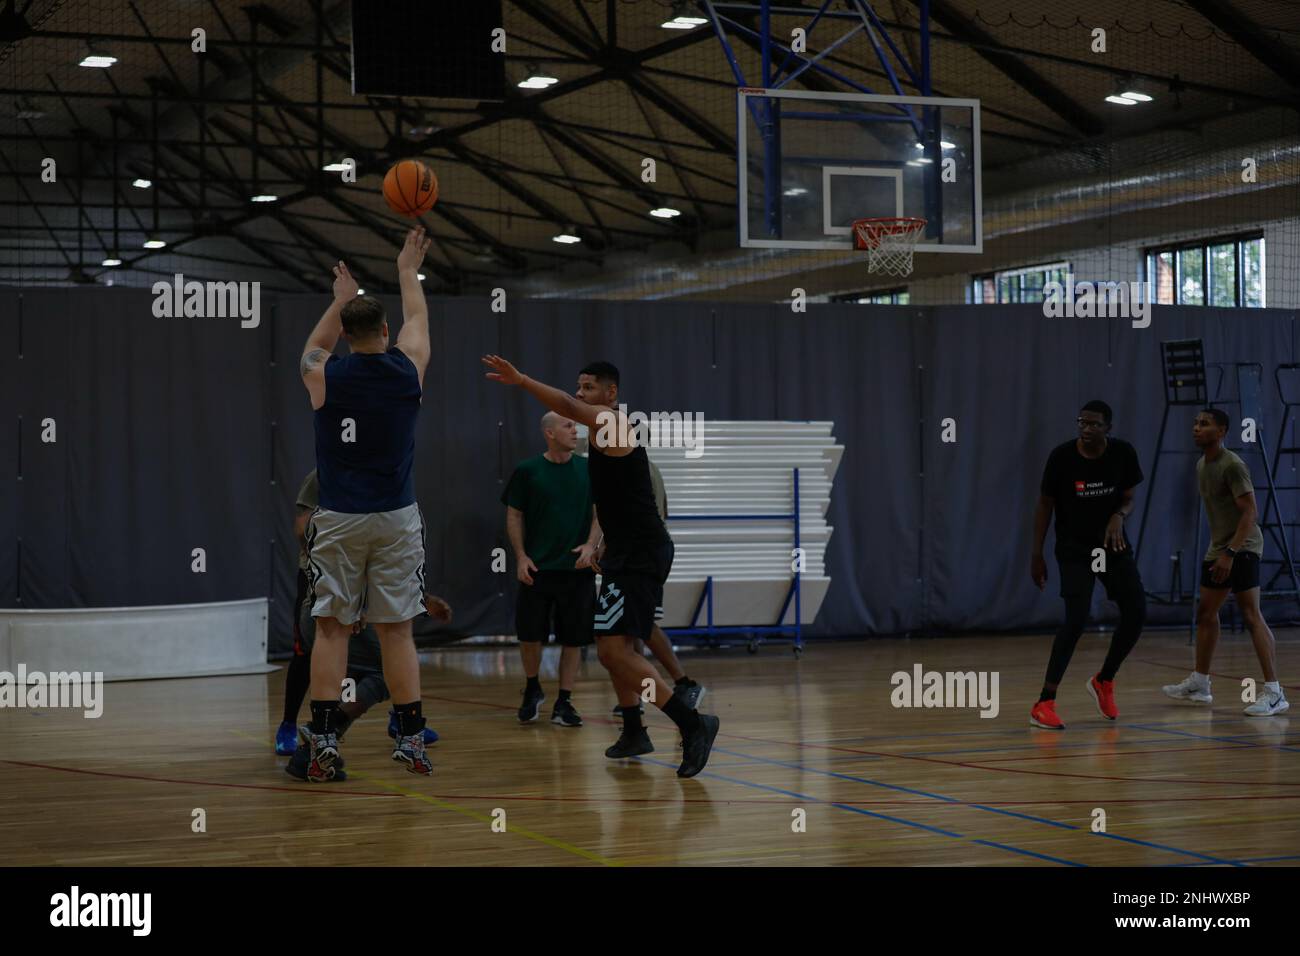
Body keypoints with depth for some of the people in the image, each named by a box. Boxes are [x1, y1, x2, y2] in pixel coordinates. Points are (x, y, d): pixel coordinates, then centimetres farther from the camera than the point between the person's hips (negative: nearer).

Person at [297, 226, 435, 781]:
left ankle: (324, 742, -3)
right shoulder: (407, 370, -2)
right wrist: (408, 273, 37)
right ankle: (411, 742, 6)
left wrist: (340, 299, 37)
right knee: (397, 629, 5)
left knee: (331, 628, 3)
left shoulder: (325, 377, -4)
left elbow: (315, 347, 23)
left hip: (338, 521, -1)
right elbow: (417, 320, 20)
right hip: (396, 519, 1)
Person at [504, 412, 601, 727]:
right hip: (537, 567, -2)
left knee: (573, 639, 2)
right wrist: (521, 556, -5)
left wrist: (591, 544, -8)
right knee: (530, 635, -3)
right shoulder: (527, 471, 0)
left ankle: (563, 702, 13)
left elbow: (598, 512, 8)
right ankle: (533, 690, 22)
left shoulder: (588, 469, 5)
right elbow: (514, 516, 4)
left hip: (577, 568, 2)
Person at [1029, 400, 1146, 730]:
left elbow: (1128, 499, 1)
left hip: (1112, 543, 4)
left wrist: (1119, 516, -23)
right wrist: (1037, 555, -5)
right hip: (1074, 548, -4)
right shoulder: (1061, 456, -17)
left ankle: (1104, 681, 25)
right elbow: (1045, 505, -6)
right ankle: (1044, 704, -16)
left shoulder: (1124, 453, -10)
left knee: (1136, 614, 0)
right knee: (1076, 619, -19)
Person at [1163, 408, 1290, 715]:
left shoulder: (1232, 465, -16)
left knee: (1250, 615, -15)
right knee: (1206, 613, 16)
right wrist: (1218, 549, 18)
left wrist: (1230, 552, -26)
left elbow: (1249, 511, -21)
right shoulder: (1202, 465, 11)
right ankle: (1199, 683, 28)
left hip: (1242, 548, -10)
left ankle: (1274, 692, -18)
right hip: (1218, 549, 10)